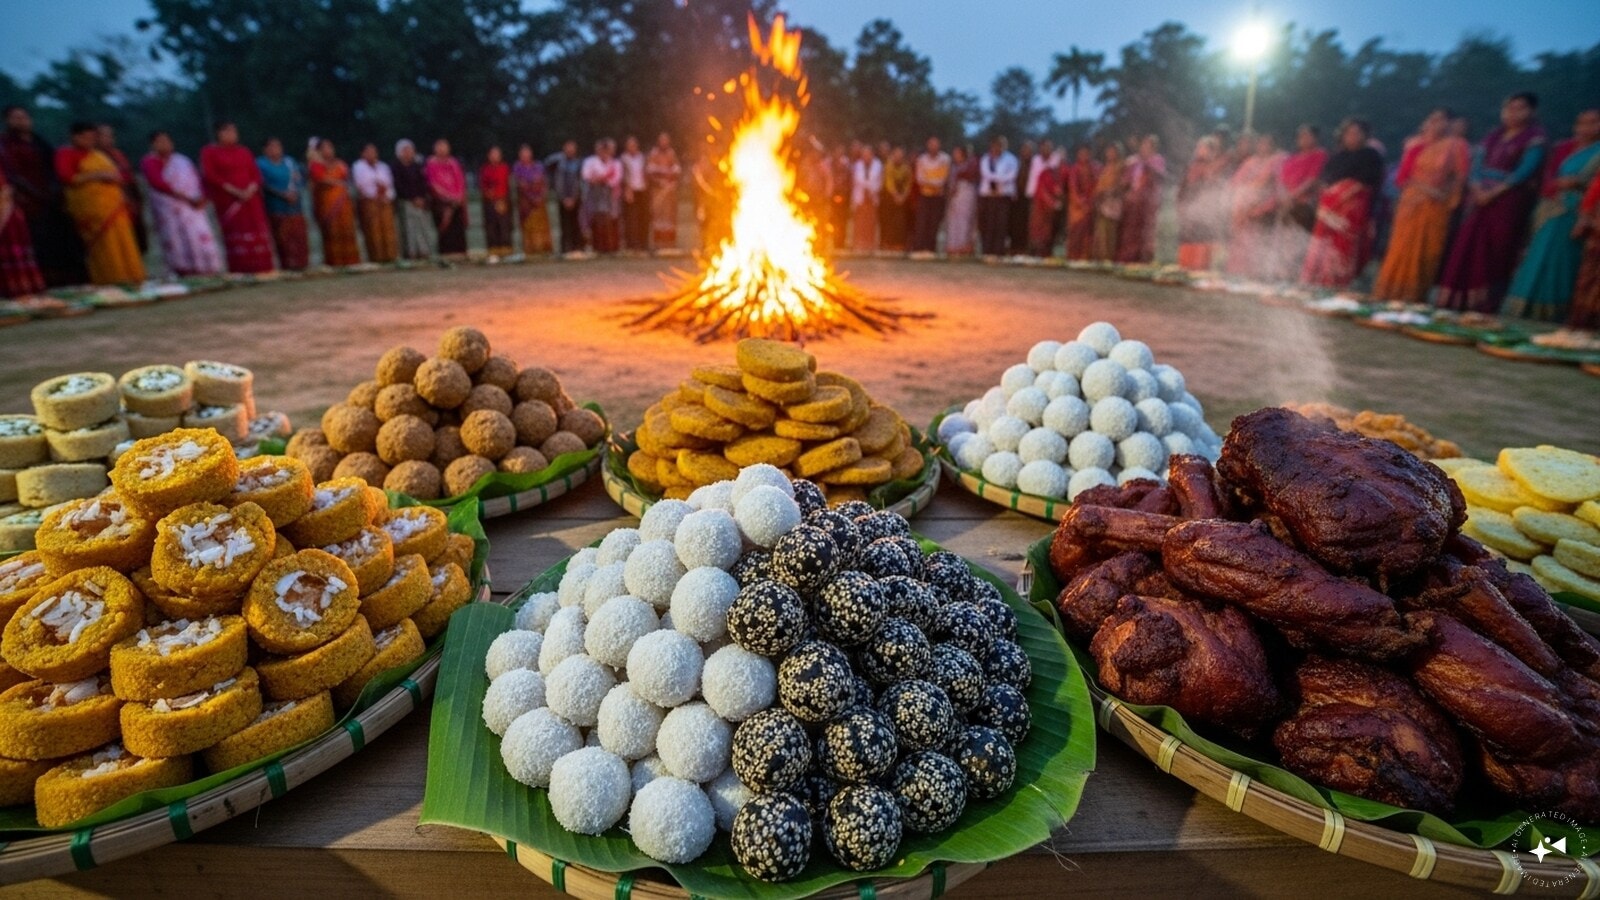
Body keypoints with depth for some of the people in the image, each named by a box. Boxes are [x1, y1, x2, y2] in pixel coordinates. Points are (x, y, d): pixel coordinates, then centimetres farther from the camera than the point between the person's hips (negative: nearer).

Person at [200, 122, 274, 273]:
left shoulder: (244, 151, 17)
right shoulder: (209, 151, 6)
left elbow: (255, 172, 10)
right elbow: (209, 175, -3)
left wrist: (251, 189, -10)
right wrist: (233, 190, -14)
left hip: (250, 197, 3)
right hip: (227, 199, -3)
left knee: (257, 233, -5)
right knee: (235, 235, -12)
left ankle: (260, 269, -5)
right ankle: (240, 271, -15)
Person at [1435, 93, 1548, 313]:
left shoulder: (1535, 138, -1)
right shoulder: (1492, 137, 16)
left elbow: (1526, 171, -10)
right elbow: (1477, 164, 8)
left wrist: (1495, 192, -19)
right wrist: (1477, 188, -11)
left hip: (1509, 202, -5)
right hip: (1481, 199, 5)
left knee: (1497, 252, -6)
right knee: (1468, 248, -1)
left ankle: (1487, 305, -5)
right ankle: (1458, 302, 1)